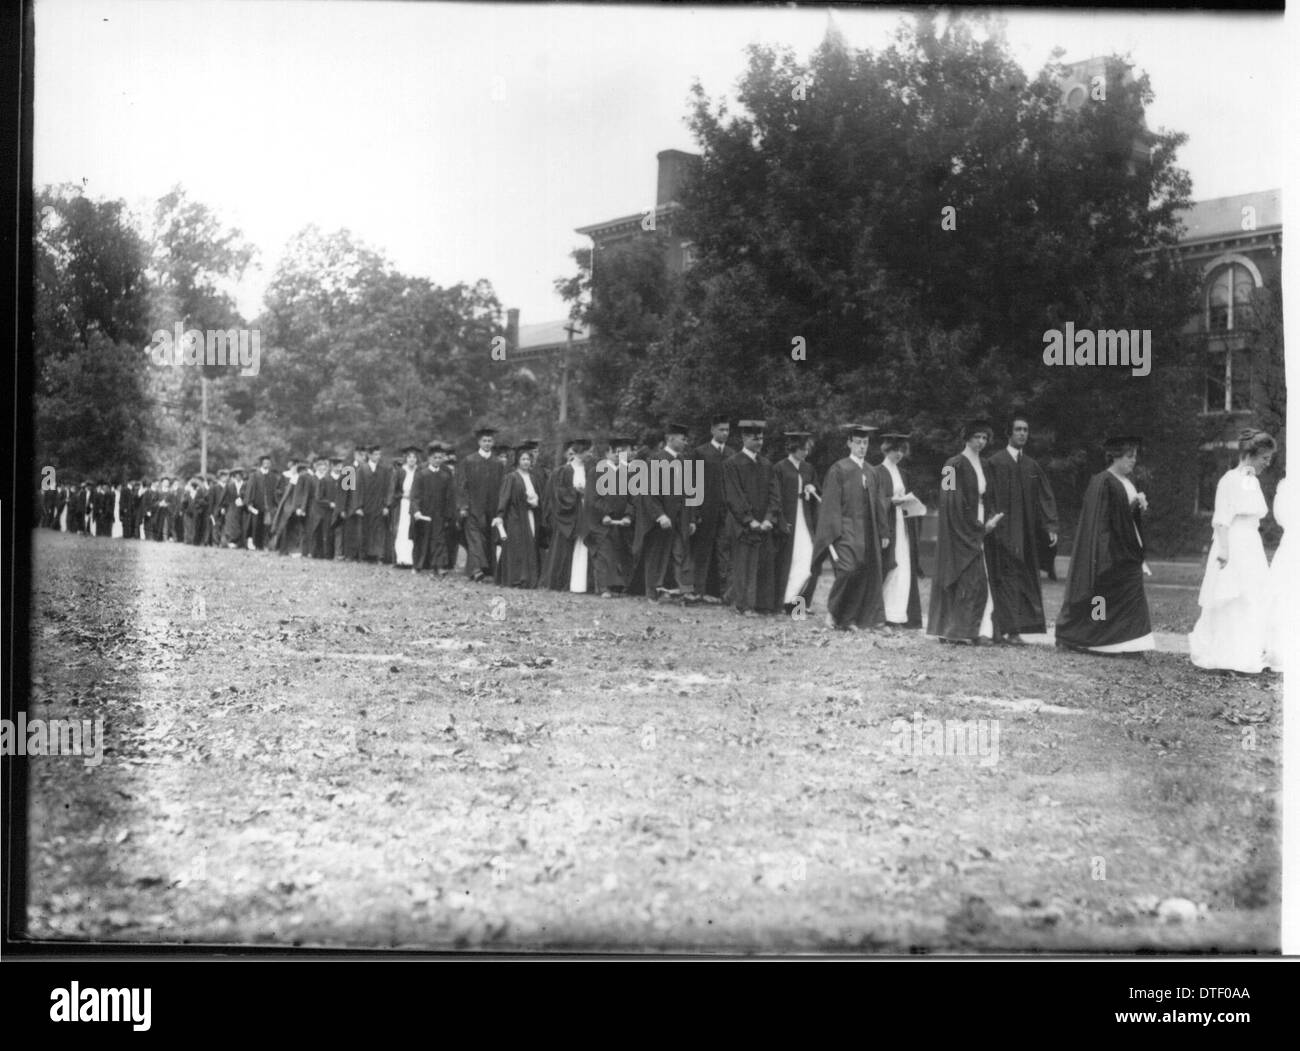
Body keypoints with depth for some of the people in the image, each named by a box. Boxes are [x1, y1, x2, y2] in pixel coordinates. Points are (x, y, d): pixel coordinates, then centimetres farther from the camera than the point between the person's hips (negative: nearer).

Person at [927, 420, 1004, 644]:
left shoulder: (982, 465, 14)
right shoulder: (956, 465, -10)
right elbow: (955, 502, -14)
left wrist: (988, 520, 3)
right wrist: (981, 525, -11)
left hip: (976, 529, 8)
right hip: (960, 530, -8)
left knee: (978, 580, 3)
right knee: (969, 579, -11)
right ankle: (961, 630, -8)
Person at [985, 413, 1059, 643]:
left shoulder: (1032, 465, 12)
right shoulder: (995, 463, -4)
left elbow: (1045, 497, 9)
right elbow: (988, 497, -8)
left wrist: (1051, 527, 0)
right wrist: (992, 523, -16)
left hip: (1025, 534, 6)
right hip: (1002, 532, -6)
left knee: (1025, 579, 5)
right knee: (1007, 579, -7)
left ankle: (1000, 630, 11)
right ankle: (1008, 630, -5)